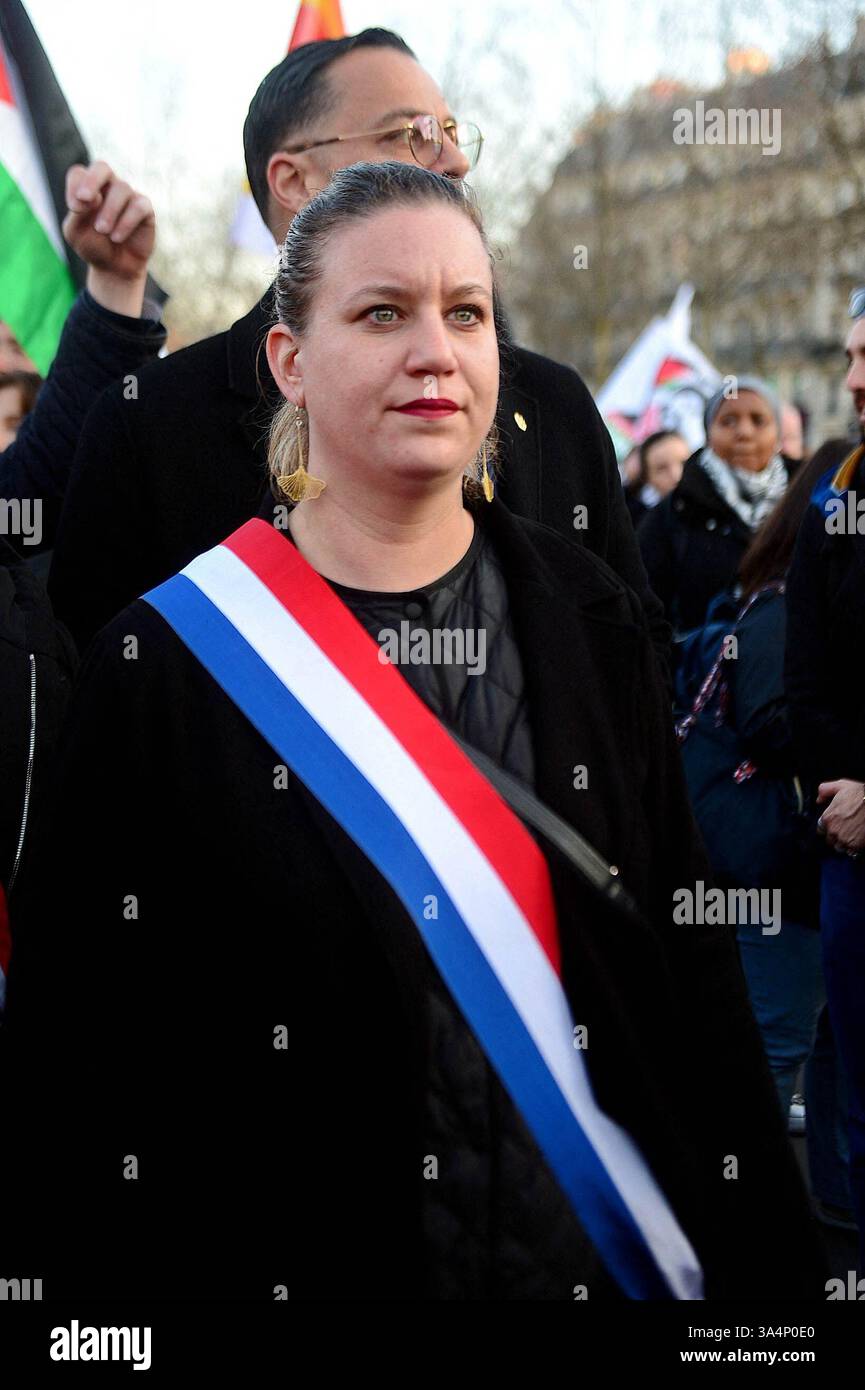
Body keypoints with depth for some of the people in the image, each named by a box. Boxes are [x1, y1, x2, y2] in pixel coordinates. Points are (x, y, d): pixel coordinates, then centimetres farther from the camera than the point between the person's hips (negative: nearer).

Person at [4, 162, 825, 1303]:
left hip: (608, 1253, 3)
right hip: (300, 1258, -2)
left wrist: (767, 1263, -1)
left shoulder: (590, 619, 0)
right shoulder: (164, 655, -9)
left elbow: (687, 957, 1)